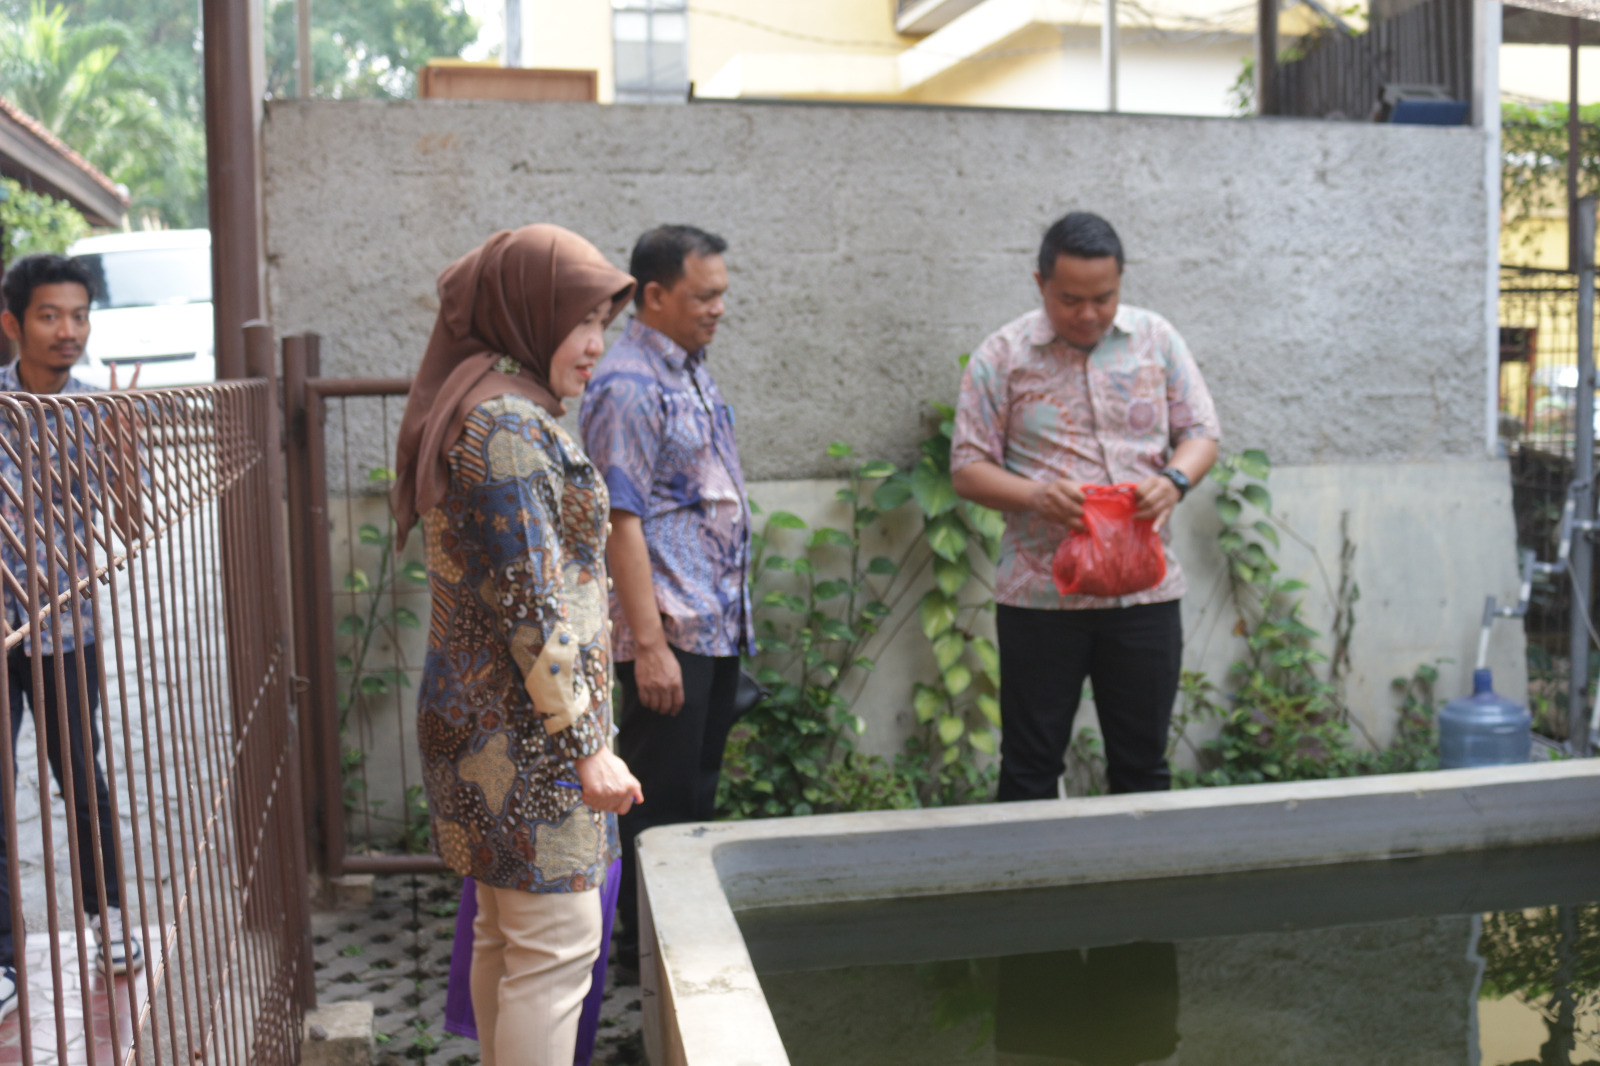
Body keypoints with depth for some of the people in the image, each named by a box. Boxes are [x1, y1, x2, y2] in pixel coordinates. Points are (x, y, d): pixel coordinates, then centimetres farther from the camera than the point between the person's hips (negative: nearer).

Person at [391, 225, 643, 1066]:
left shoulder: (478, 406, 15)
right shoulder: (508, 421, -18)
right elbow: (530, 602, -22)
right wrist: (588, 744, -18)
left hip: (484, 709, 10)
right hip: (525, 732, -10)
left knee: (504, 933, 18)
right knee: (557, 943, -4)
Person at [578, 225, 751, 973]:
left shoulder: (690, 371, 13)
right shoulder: (627, 385, -15)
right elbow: (621, 519, -20)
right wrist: (649, 643, -22)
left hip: (717, 623, 9)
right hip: (669, 629, -9)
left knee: (698, 792, 17)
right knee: (661, 798, 2)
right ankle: (645, 944, 16)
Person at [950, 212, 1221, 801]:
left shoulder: (1156, 338, 7)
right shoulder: (1002, 356, -1)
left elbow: (1201, 431, 7)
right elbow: (968, 466, -3)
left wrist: (1174, 480, -15)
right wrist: (1035, 496, -22)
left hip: (1146, 586, 2)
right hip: (1040, 595, -2)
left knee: (1143, 763, 11)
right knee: (1030, 767, 6)